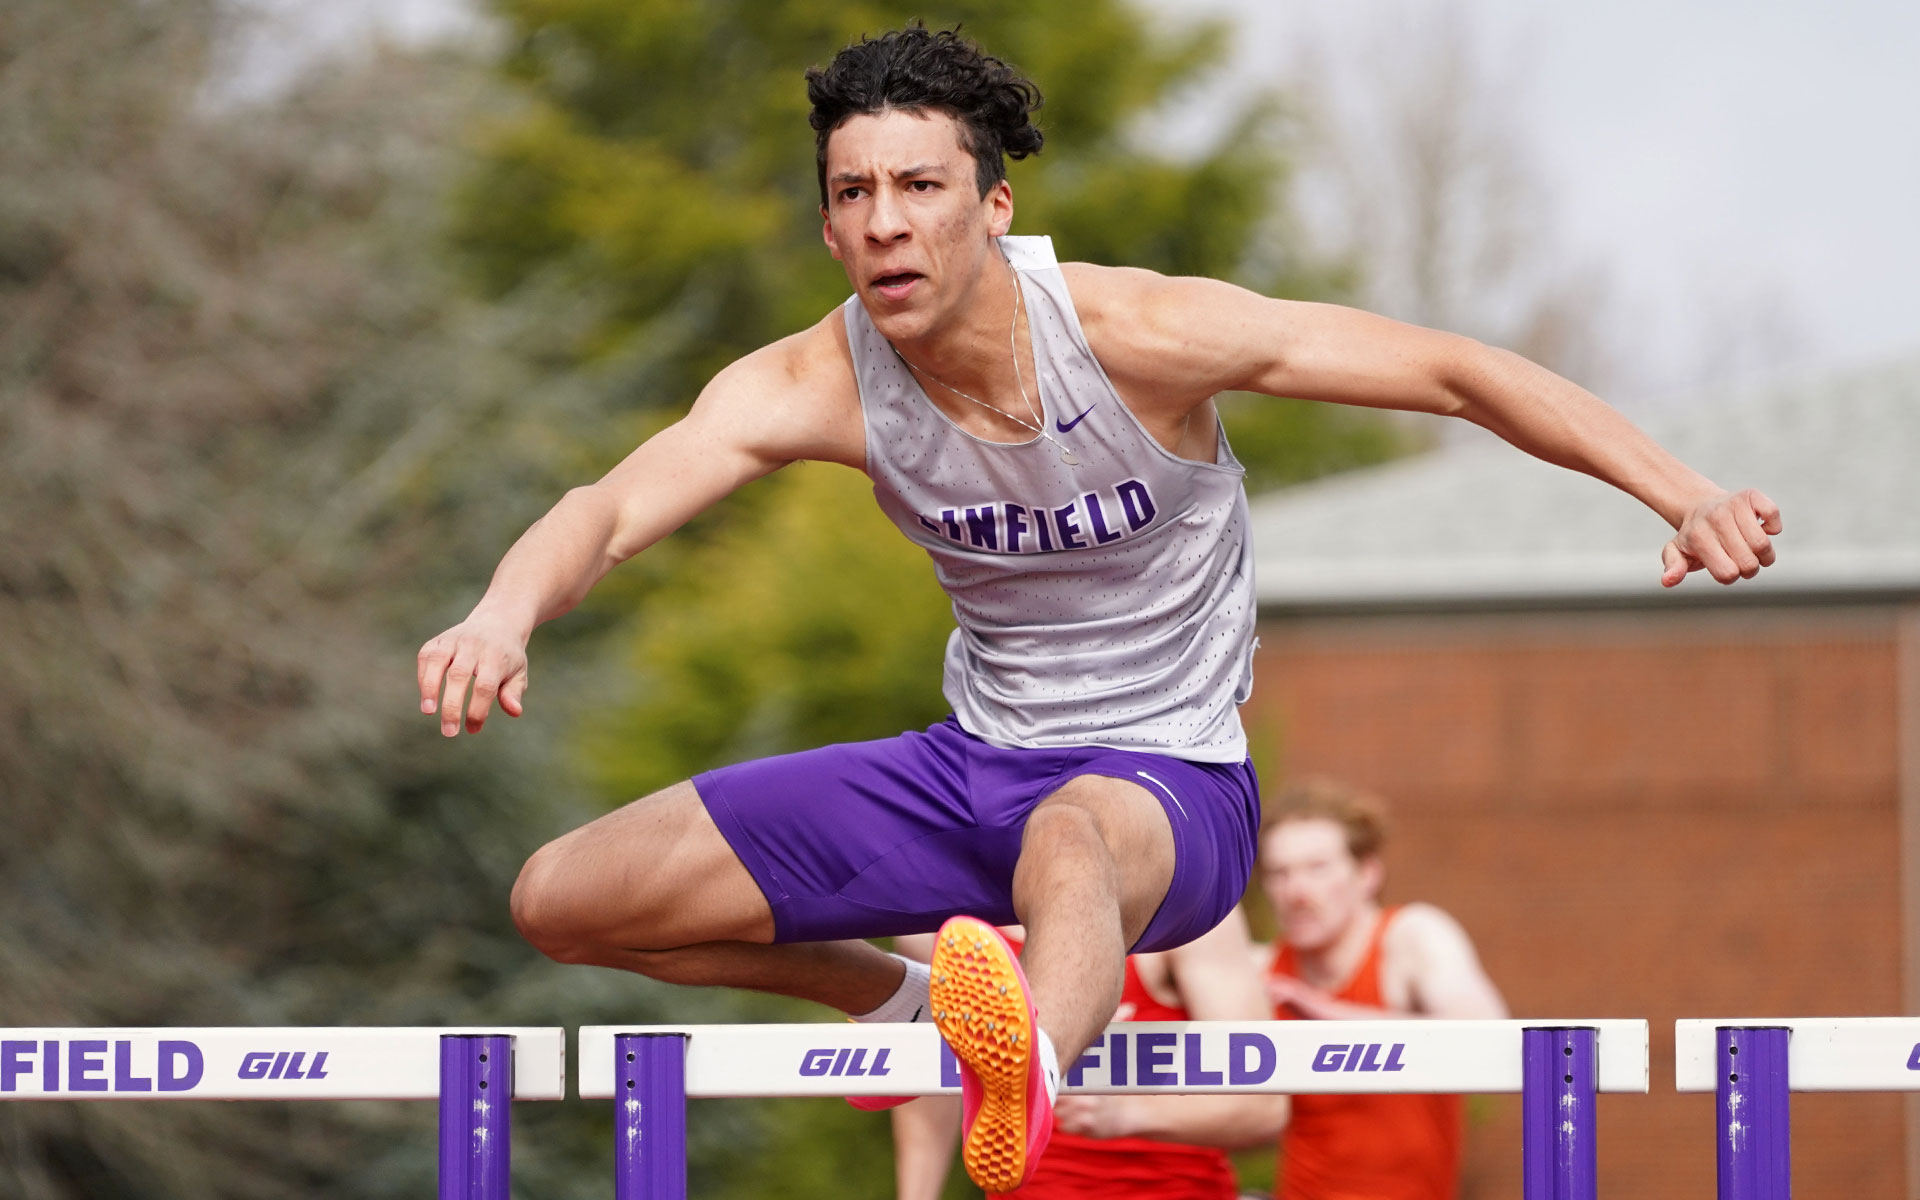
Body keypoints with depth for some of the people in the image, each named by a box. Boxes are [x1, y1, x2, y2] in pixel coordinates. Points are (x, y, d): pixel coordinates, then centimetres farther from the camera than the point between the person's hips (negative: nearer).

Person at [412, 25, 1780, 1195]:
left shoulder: (1142, 335, -19)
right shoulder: (817, 387, -11)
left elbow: (1454, 369, -16)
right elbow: (613, 509, -24)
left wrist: (1687, 496, -25)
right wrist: (506, 612, -49)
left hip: (1169, 780, -5)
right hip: (974, 762, 5)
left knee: (1072, 837, -44)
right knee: (563, 900, -1)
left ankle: (1027, 1077, -80)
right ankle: (904, 999, 21)